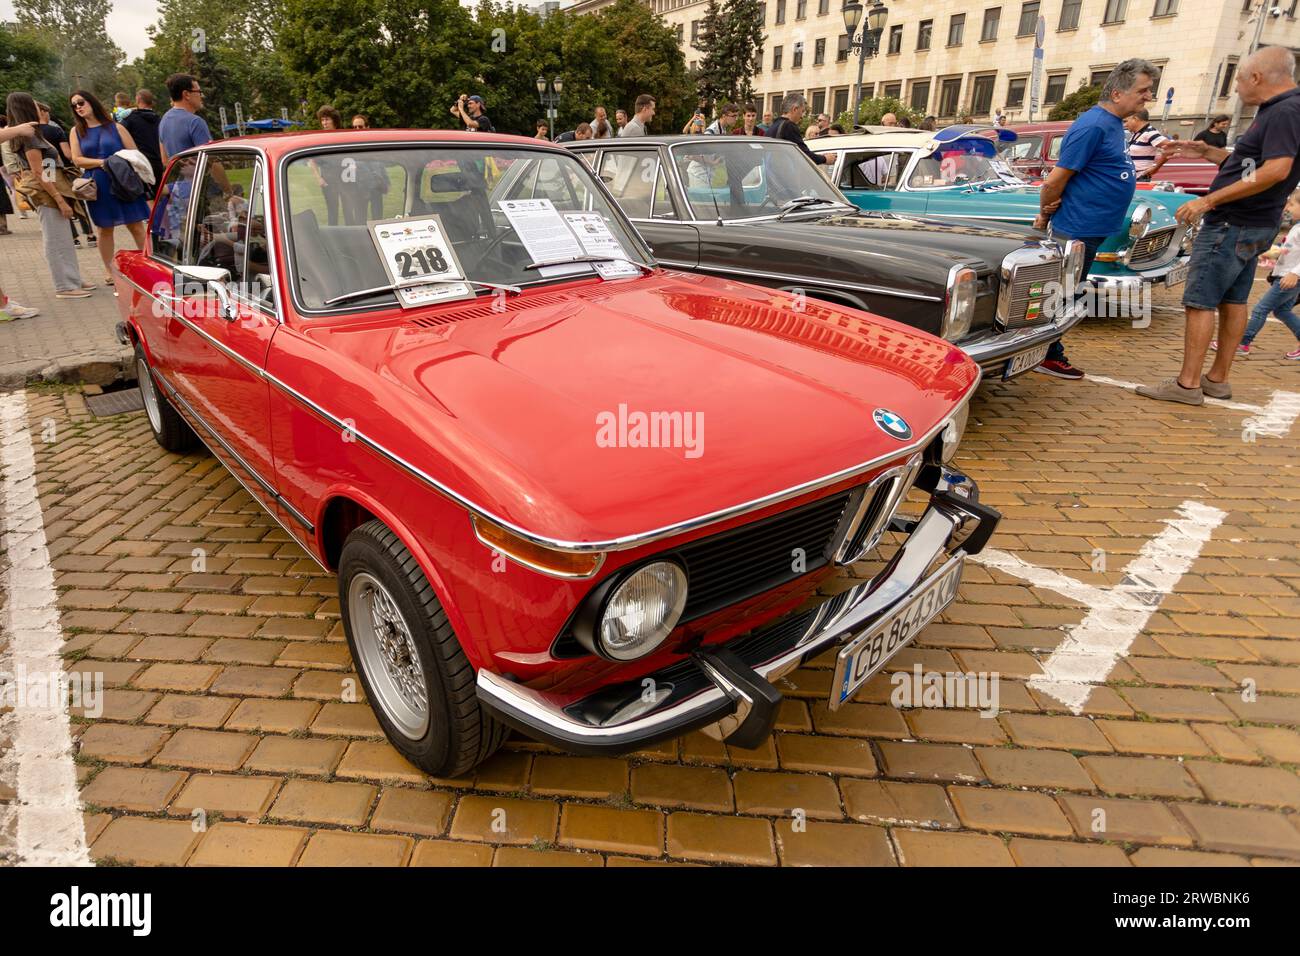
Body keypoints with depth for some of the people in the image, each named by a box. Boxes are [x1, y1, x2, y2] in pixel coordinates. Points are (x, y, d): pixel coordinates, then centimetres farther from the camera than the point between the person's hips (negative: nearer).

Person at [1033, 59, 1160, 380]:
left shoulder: (1113, 124, 12)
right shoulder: (1093, 127, -18)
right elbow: (1057, 179, -18)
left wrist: (1049, 212, 4)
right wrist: (1045, 215, -5)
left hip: (1090, 230, 9)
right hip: (1077, 229, -9)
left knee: (1067, 293, 15)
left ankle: (1049, 348, 25)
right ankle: (1047, 357, 9)